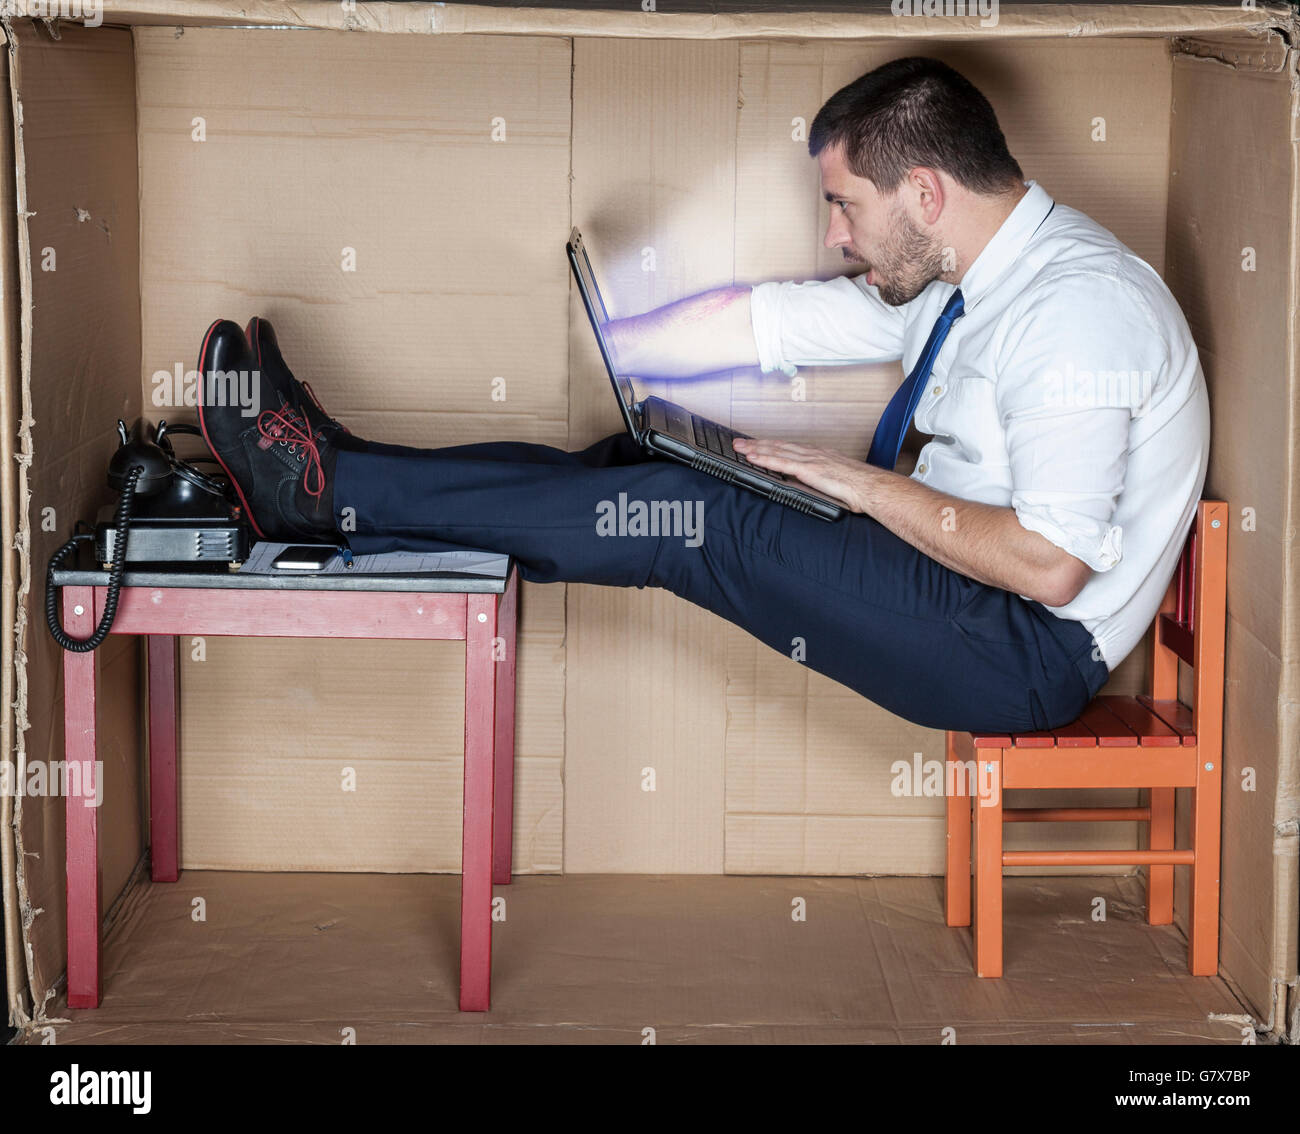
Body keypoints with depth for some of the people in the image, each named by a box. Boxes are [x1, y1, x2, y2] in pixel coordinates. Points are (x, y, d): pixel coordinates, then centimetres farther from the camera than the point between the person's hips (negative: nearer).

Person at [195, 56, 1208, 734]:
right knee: (645, 471, 2)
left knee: (691, 519, -17)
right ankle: (342, 497, 4)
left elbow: (1049, 564, -29)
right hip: (954, 563, 9)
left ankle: (329, 486, -10)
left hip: (1029, 654, -9)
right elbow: (762, 322, 12)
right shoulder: (954, 277, 8)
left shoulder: (1078, 307, -22)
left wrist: (870, 486, -19)